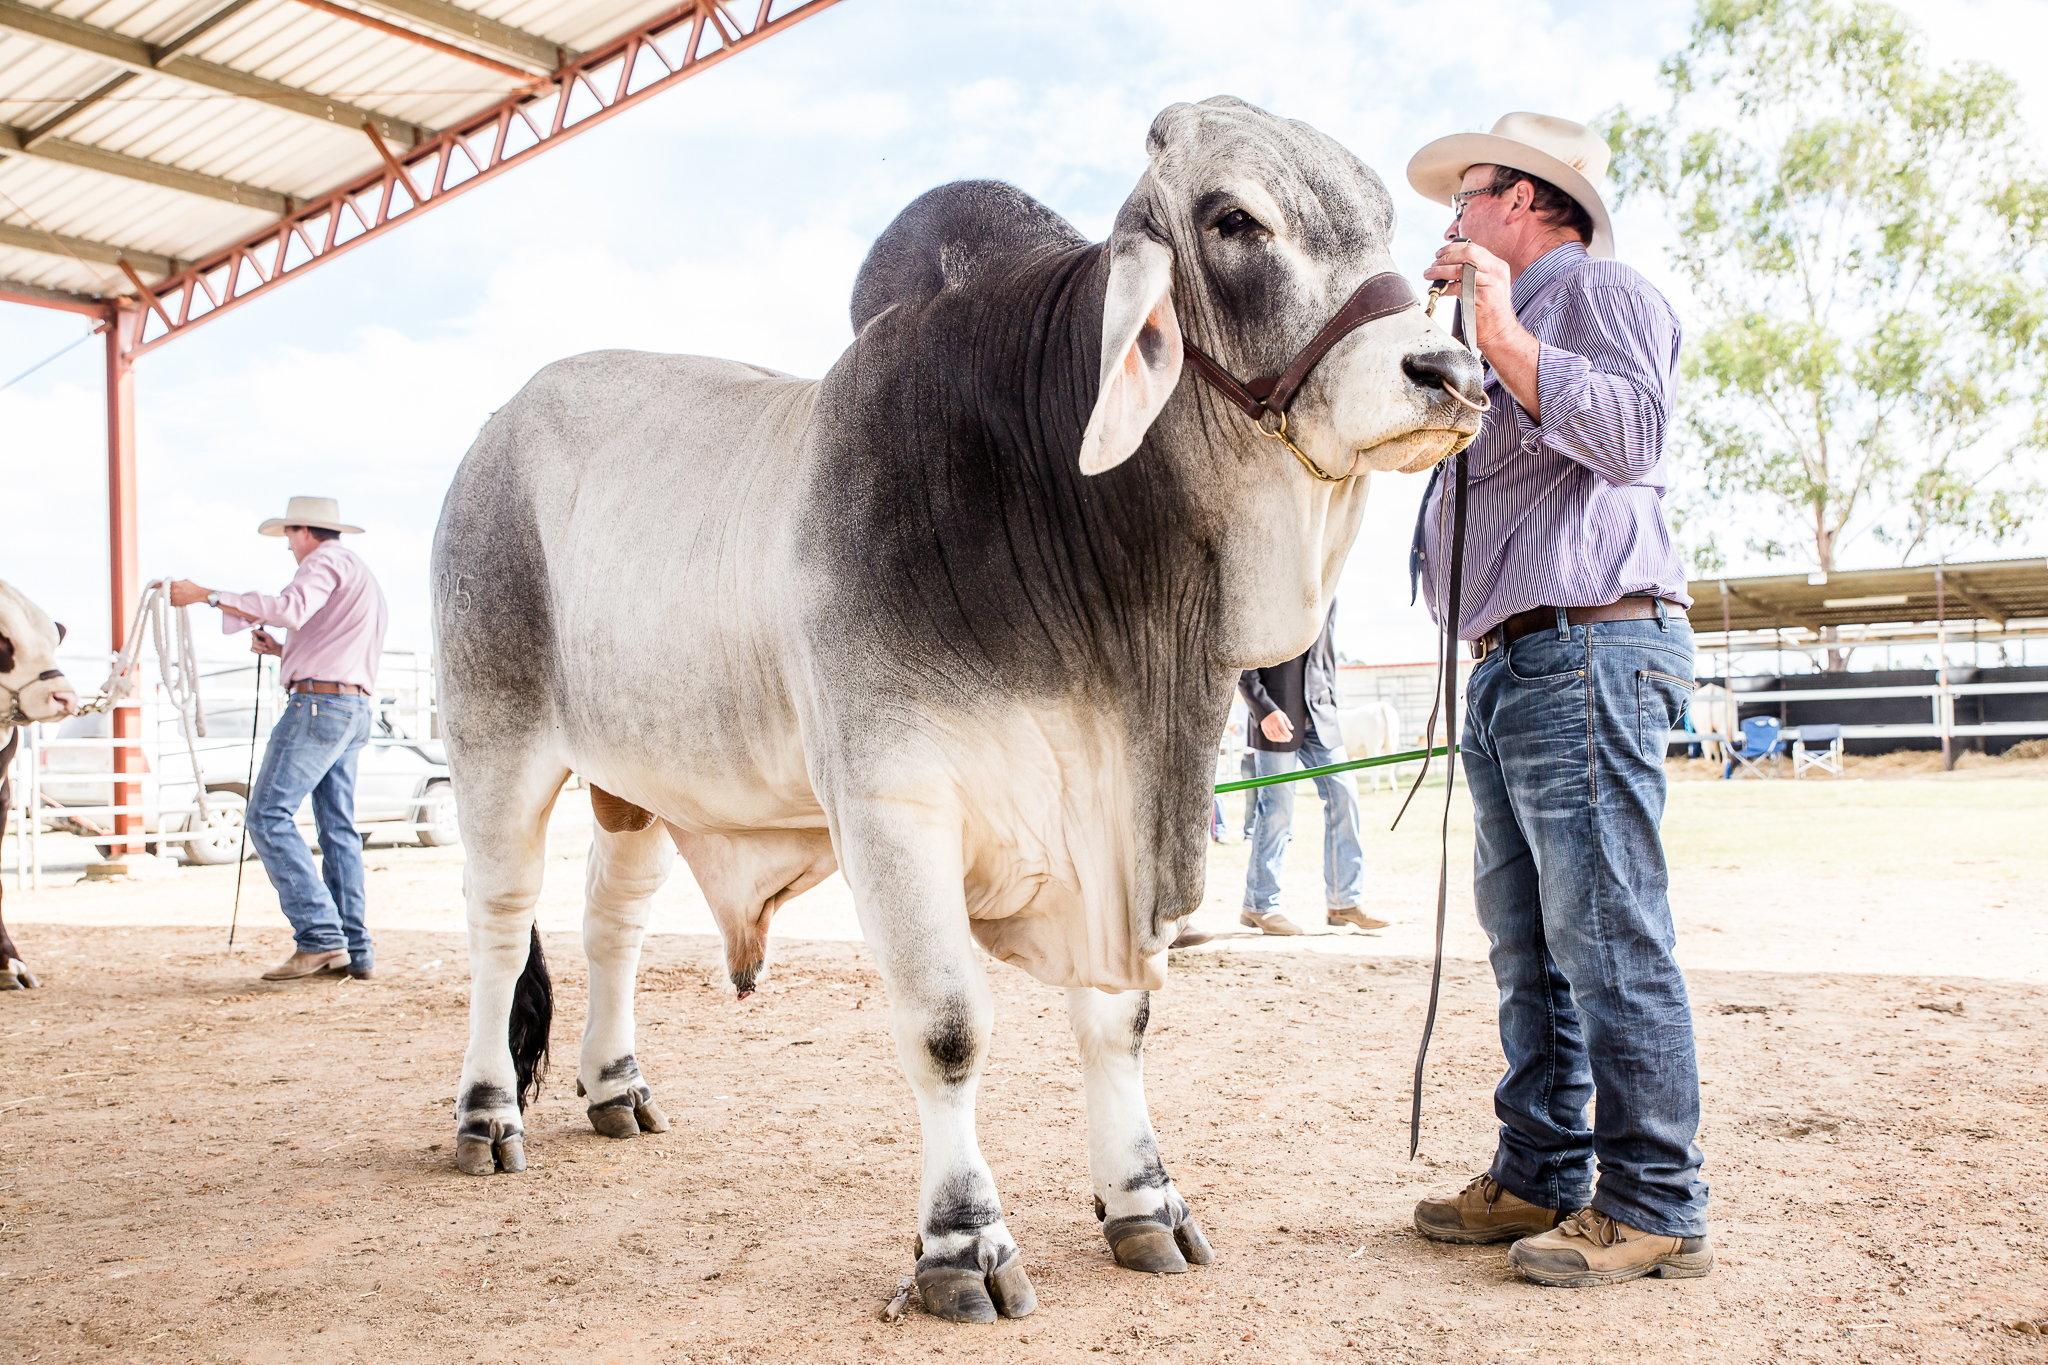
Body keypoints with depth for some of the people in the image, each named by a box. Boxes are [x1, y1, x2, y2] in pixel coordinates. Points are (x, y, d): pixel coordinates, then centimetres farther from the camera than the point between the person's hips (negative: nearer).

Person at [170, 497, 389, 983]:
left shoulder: (326, 560, -3)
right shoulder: (361, 575, 29)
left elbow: (292, 609, -24)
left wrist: (208, 595, -22)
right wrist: (283, 651, 26)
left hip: (319, 704, -10)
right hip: (354, 710, 10)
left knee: (268, 815, -11)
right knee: (338, 828, 8)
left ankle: (320, 937, -18)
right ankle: (354, 950, 4)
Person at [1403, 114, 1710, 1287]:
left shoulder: (1598, 292, 0)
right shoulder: (1503, 326, 28)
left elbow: (1632, 435, -16)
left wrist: (1506, 337, -16)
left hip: (1589, 649, -10)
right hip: (1513, 665, 10)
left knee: (1607, 936, -10)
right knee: (1530, 938, 10)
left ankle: (1654, 1207, -3)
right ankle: (1541, 1178, 17)